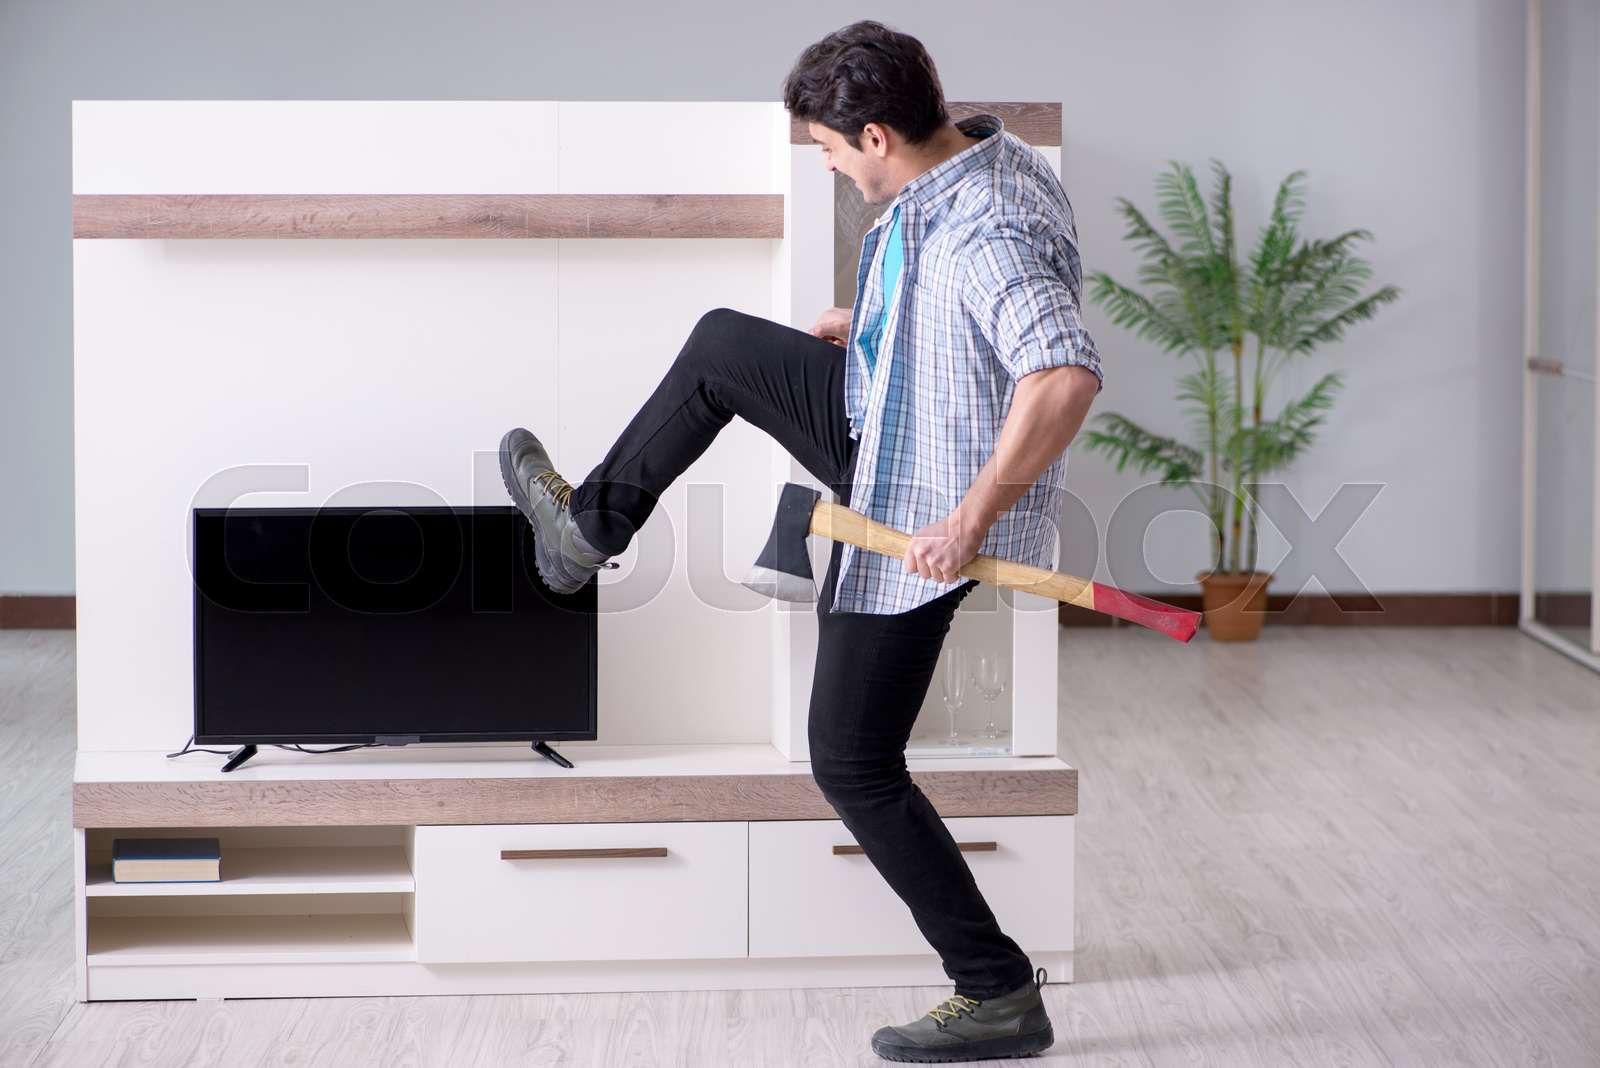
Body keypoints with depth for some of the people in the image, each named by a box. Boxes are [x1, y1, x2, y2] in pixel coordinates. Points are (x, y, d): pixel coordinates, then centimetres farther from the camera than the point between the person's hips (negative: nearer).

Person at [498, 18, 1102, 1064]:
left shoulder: (988, 235, -35)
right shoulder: (975, 147, -5)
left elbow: (1069, 374, -48)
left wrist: (971, 518, -41)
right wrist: (871, 323, 20)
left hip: (919, 519, -10)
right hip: (885, 420, 10)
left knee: (855, 762, 0)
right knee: (720, 343, 21)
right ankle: (593, 525, 41)